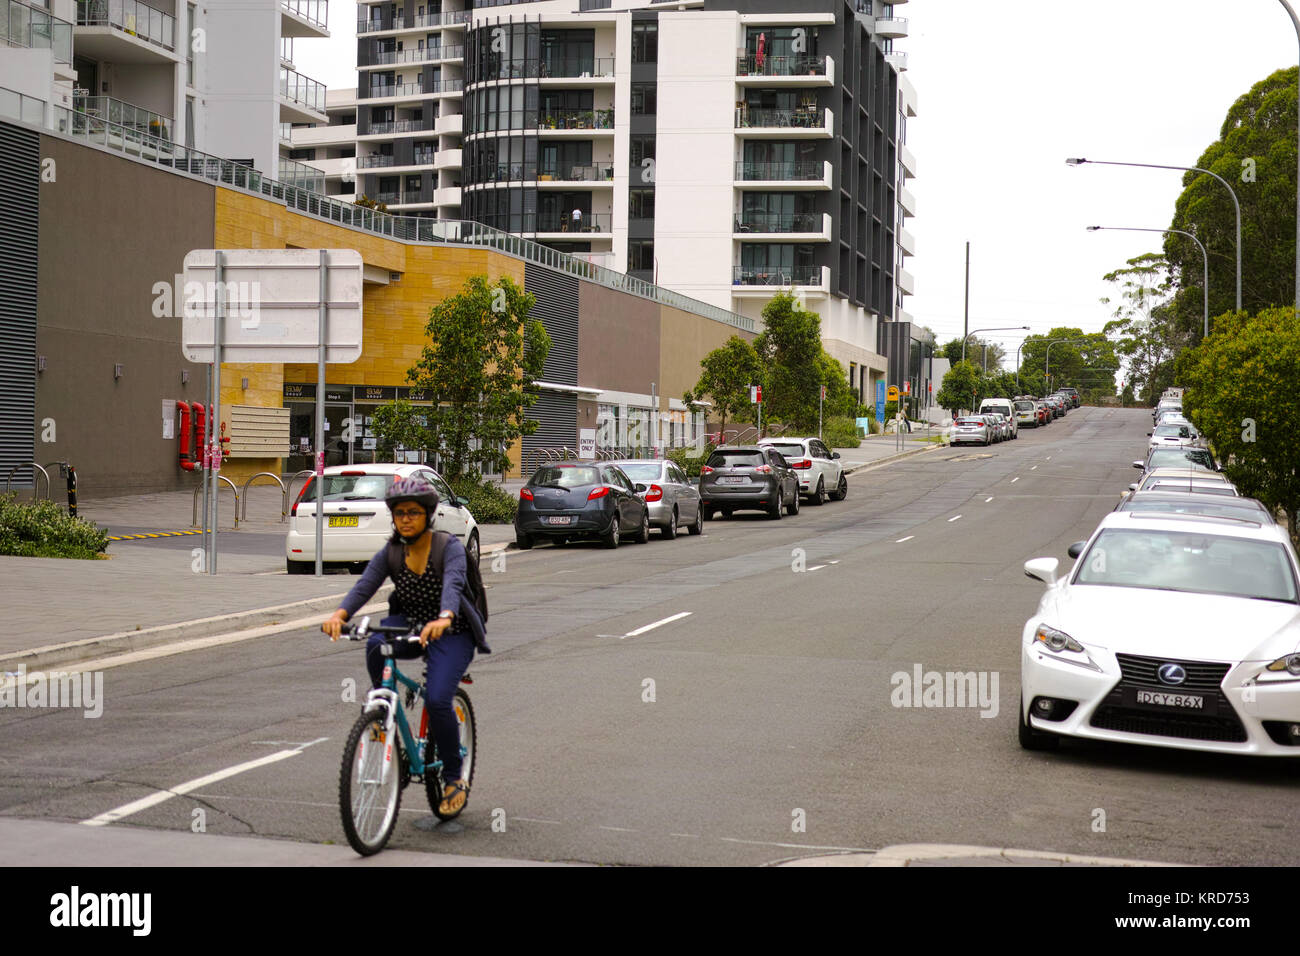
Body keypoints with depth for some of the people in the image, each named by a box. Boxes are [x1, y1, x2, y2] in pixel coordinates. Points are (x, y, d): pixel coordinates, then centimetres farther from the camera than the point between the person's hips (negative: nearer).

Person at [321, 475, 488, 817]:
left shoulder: (449, 547, -16)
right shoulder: (391, 552, -4)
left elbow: (453, 584, -35)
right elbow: (364, 586, -18)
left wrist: (444, 618, -57)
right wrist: (340, 614, -39)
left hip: (451, 634, -4)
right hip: (410, 626, 4)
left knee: (437, 699, -24)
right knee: (376, 643, -31)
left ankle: (454, 779, -2)